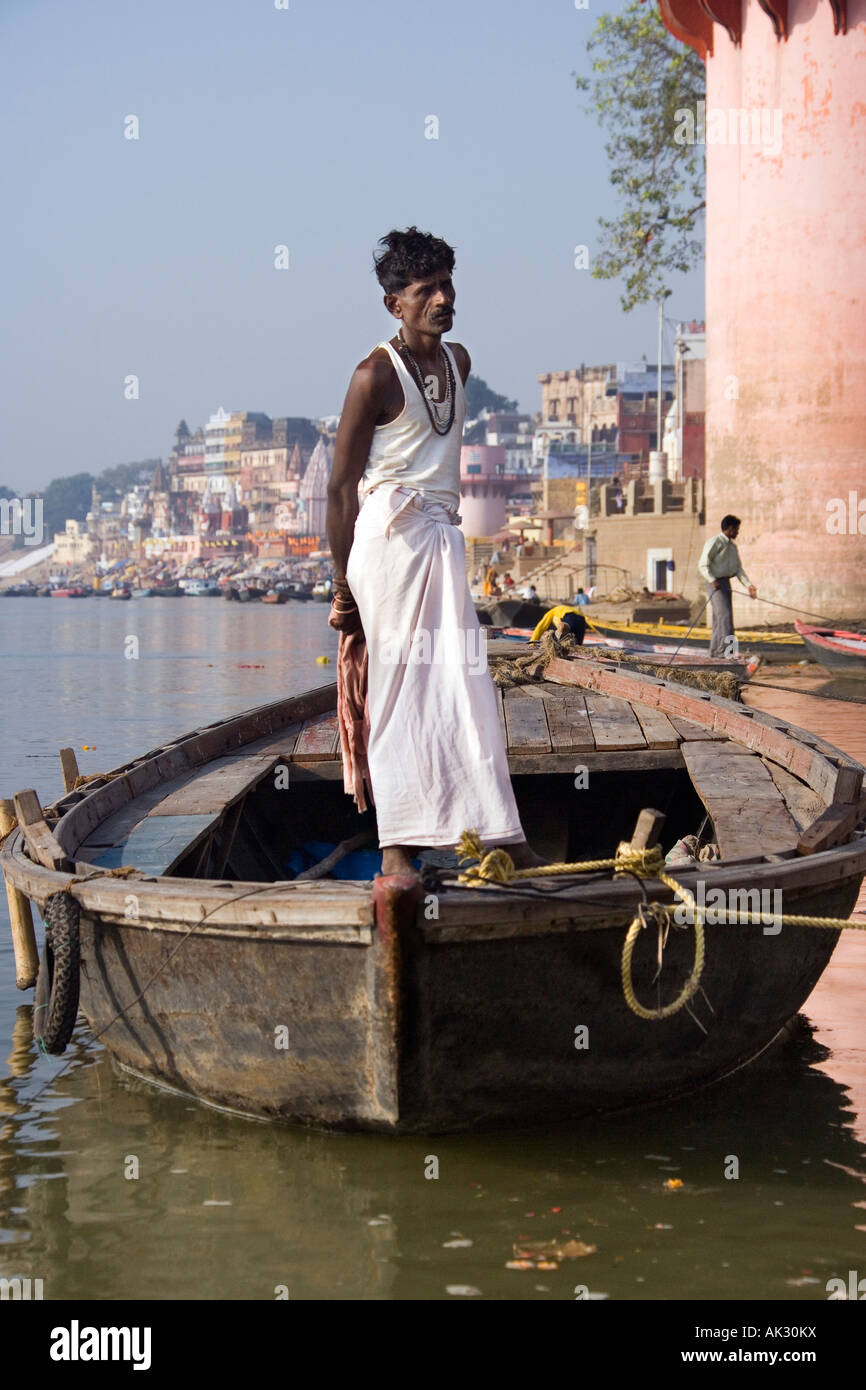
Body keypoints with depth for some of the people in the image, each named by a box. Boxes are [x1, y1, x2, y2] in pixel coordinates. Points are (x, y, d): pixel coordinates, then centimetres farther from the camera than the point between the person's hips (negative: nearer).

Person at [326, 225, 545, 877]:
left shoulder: (458, 361, 14)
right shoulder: (375, 376, -9)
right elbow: (341, 486, -8)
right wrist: (344, 588, -7)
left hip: (444, 536, 7)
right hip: (389, 535, -7)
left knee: (466, 685, 4)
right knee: (399, 688, -7)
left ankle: (501, 836, 5)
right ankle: (397, 847, -3)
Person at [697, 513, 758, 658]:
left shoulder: (733, 545, 19)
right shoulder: (715, 542, -8)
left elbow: (738, 569, 17)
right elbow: (703, 565, -15)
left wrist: (749, 585, 3)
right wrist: (712, 580, -30)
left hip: (726, 583, 9)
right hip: (715, 584, -9)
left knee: (720, 618, 10)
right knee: (724, 615, -18)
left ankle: (715, 651, 16)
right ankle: (726, 649, -26)